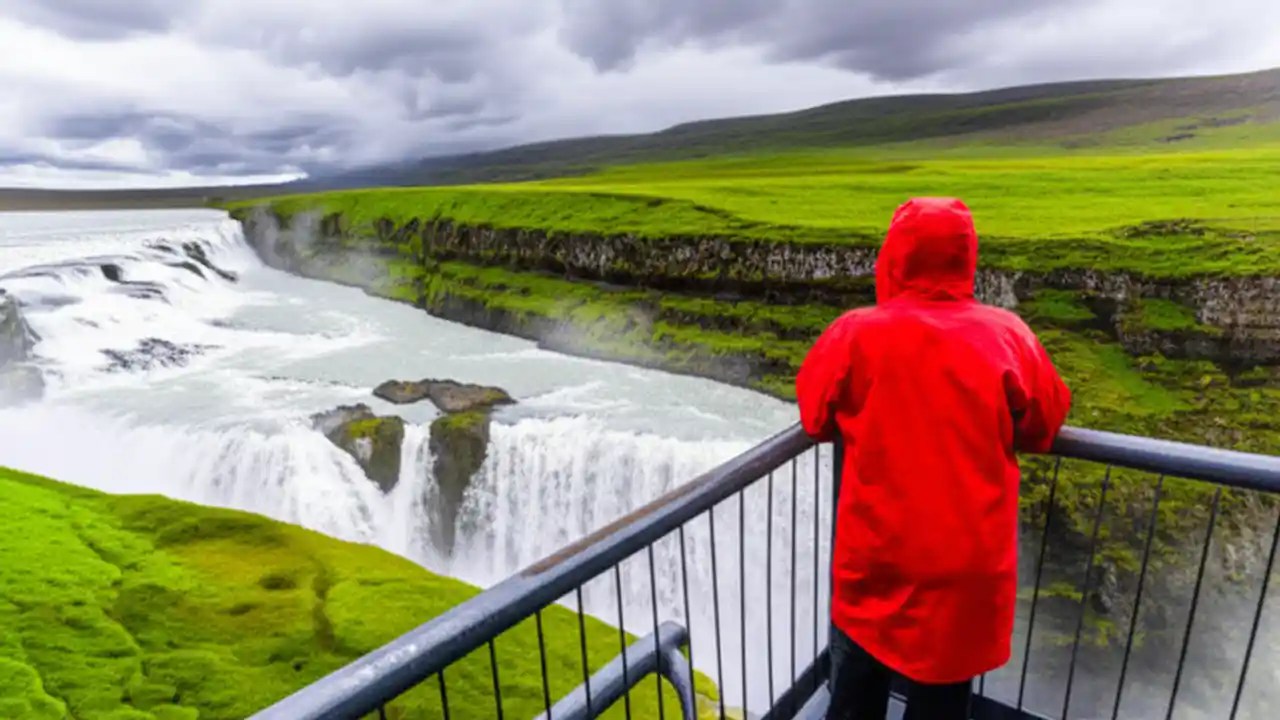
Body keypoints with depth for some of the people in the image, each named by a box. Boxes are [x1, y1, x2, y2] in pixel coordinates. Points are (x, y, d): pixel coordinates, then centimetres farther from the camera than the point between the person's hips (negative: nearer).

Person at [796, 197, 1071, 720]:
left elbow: (815, 418, 2)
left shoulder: (855, 333, -12)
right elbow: (1044, 428, 5)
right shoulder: (1007, 335, -9)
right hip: (967, 559, 1)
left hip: (875, 556, 0)